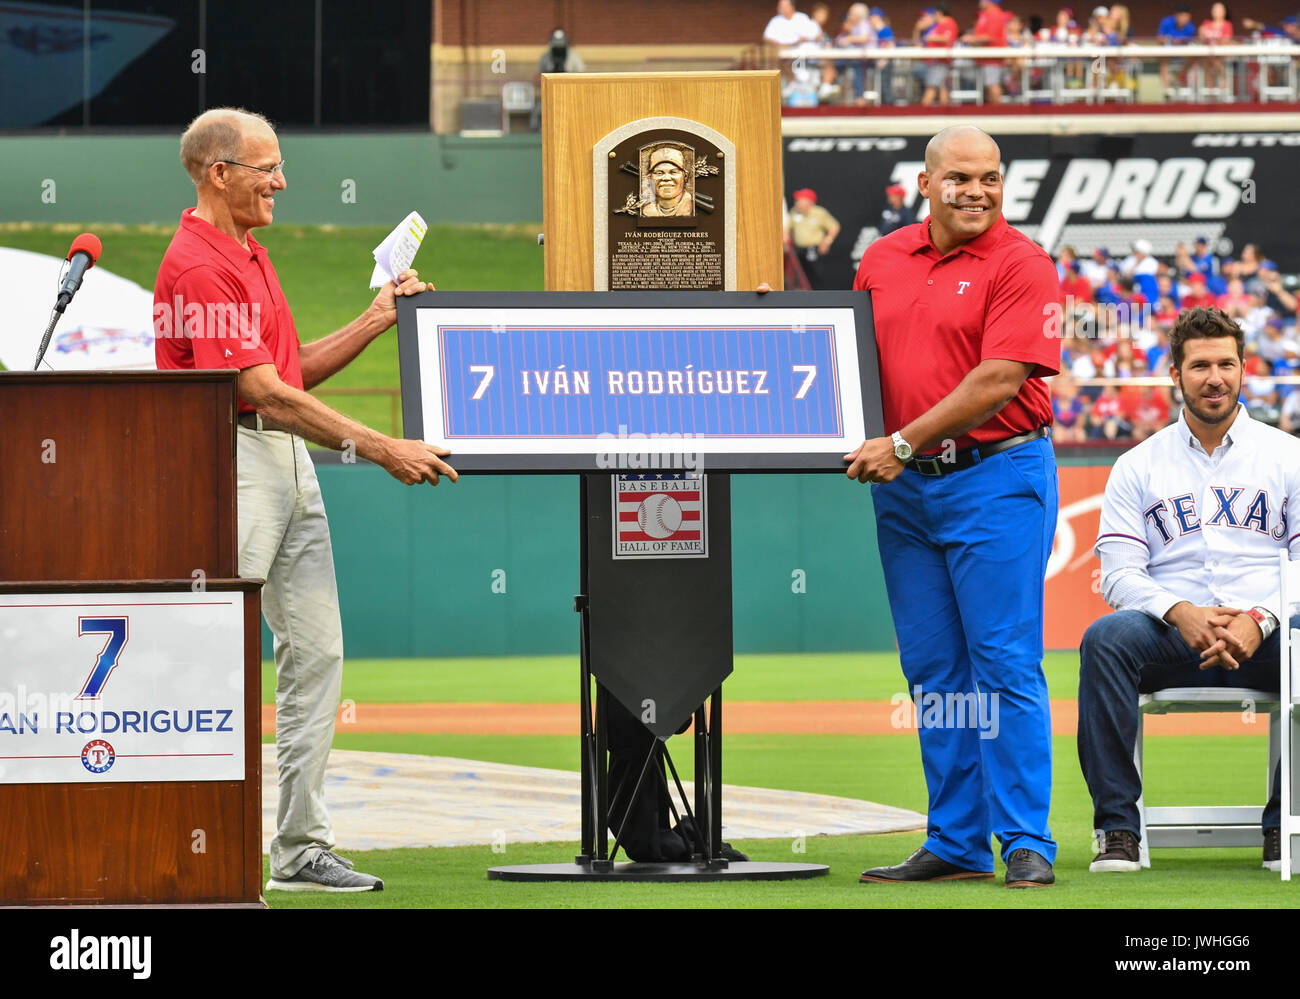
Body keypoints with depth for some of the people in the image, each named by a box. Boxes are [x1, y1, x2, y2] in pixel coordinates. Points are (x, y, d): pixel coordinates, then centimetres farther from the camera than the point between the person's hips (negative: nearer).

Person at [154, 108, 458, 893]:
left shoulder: (251, 254, 17)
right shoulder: (199, 265, -16)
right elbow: (266, 392, -20)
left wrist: (376, 322, 11)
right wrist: (382, 450, -20)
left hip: (290, 459, 10)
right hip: (230, 462, -10)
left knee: (315, 651, 7)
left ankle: (303, 848, 10)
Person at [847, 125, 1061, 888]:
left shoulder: (1021, 265, -7)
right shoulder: (882, 261, 12)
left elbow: (1000, 380, -16)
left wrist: (904, 443, -16)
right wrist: (863, 444, 0)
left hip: (996, 476, -6)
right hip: (903, 487, 6)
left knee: (1005, 664, -8)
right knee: (933, 670, 8)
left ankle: (1028, 845, -5)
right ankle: (956, 845, 13)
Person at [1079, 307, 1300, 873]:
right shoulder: (1137, 466, 14)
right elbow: (1119, 574, 3)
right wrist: (1180, 613, -18)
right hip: (1172, 635, 1)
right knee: (1106, 638, -32)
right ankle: (1117, 828, -27)